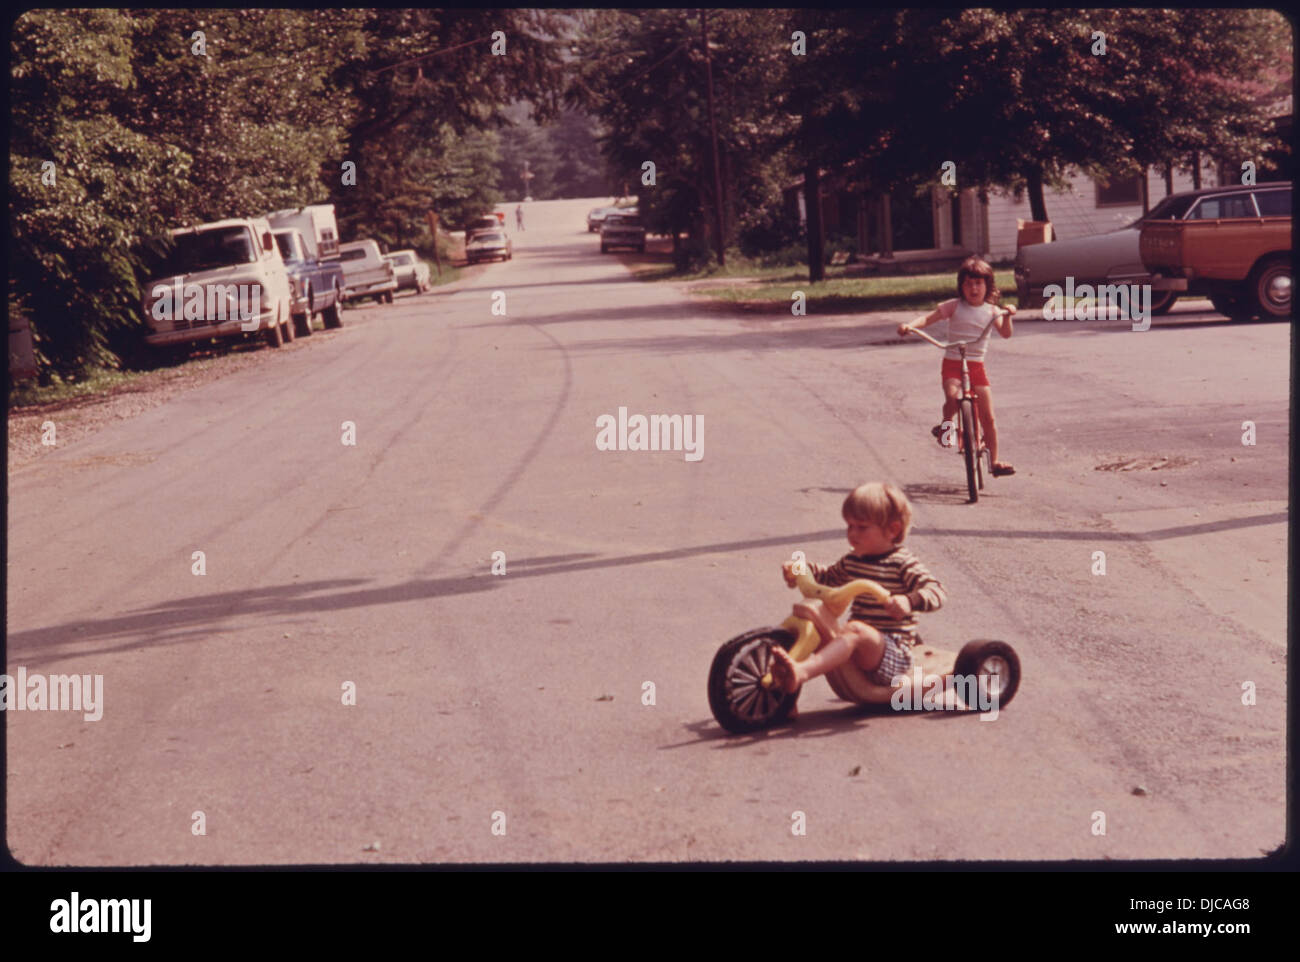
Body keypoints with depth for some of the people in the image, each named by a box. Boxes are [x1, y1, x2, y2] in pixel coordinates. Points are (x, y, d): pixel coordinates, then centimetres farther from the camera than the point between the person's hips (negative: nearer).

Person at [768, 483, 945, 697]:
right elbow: (828, 577, 34)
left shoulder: (903, 564, -6)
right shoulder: (852, 561, 14)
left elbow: (937, 591, -17)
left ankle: (801, 672, -61)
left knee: (855, 630, -36)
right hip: (859, 652, 8)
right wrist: (799, 570, 16)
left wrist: (910, 601, -38)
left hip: (893, 654, -8)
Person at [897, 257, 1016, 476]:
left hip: (976, 365, 2)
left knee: (988, 416, 0)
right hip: (952, 363, -2)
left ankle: (995, 461, 10)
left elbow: (1005, 333, -4)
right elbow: (929, 318, -4)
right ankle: (946, 425, 0)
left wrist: (1007, 316, -23)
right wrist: (910, 326, -21)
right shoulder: (954, 306, 0)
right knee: (953, 397, -32)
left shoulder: (991, 310, 6)